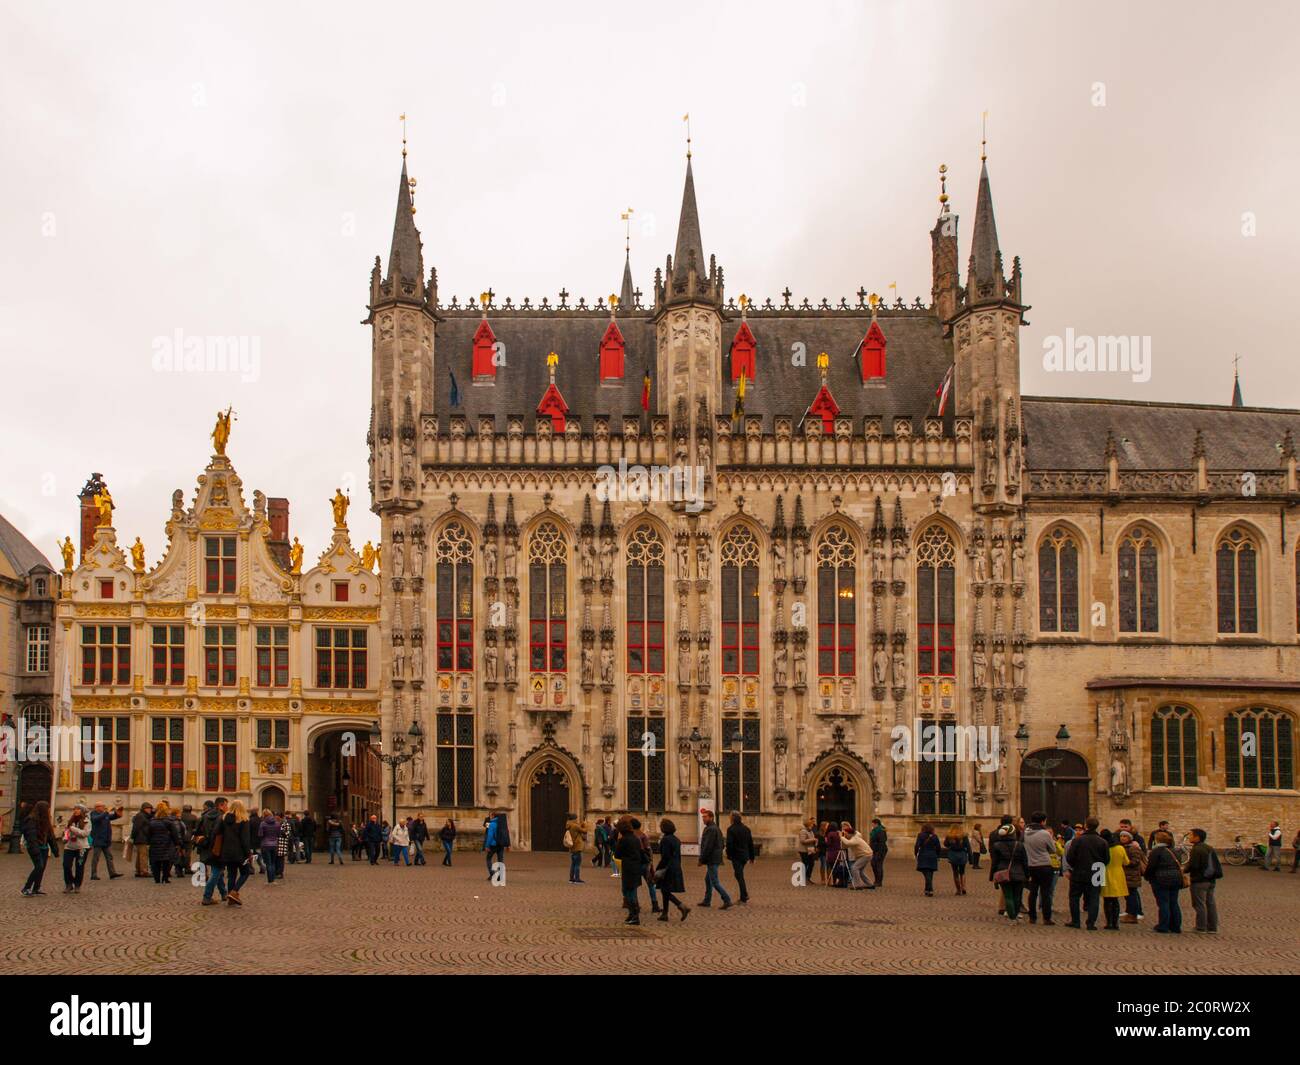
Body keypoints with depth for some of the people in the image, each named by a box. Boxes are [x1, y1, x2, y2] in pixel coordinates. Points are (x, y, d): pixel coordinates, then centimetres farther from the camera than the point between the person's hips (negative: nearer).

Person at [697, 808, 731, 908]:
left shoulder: (710, 829, -18)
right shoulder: (716, 828, 15)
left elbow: (708, 846, -23)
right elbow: (721, 845, 20)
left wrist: (701, 859, -16)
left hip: (712, 860, -10)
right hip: (716, 859, 10)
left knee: (715, 882, -7)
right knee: (708, 880, 17)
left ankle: (727, 901, -9)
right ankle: (707, 901, 23)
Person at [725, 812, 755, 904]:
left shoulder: (731, 829, -12)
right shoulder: (746, 828, 9)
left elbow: (729, 844, -17)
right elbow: (751, 843, 11)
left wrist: (729, 855, -6)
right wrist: (751, 857, 16)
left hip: (736, 856, -6)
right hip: (745, 856, 6)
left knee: (740, 876, -2)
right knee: (740, 876, 18)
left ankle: (744, 898, -4)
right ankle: (744, 896, 17)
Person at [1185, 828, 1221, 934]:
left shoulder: (1196, 849, -16)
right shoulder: (1210, 848, 12)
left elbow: (1193, 865, -21)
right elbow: (1217, 864, 16)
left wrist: (1185, 870, -3)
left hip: (1199, 881, -9)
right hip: (1211, 880, 9)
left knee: (1200, 905, -2)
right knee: (1211, 903, 12)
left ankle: (1201, 928, 2)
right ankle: (1213, 927, 15)